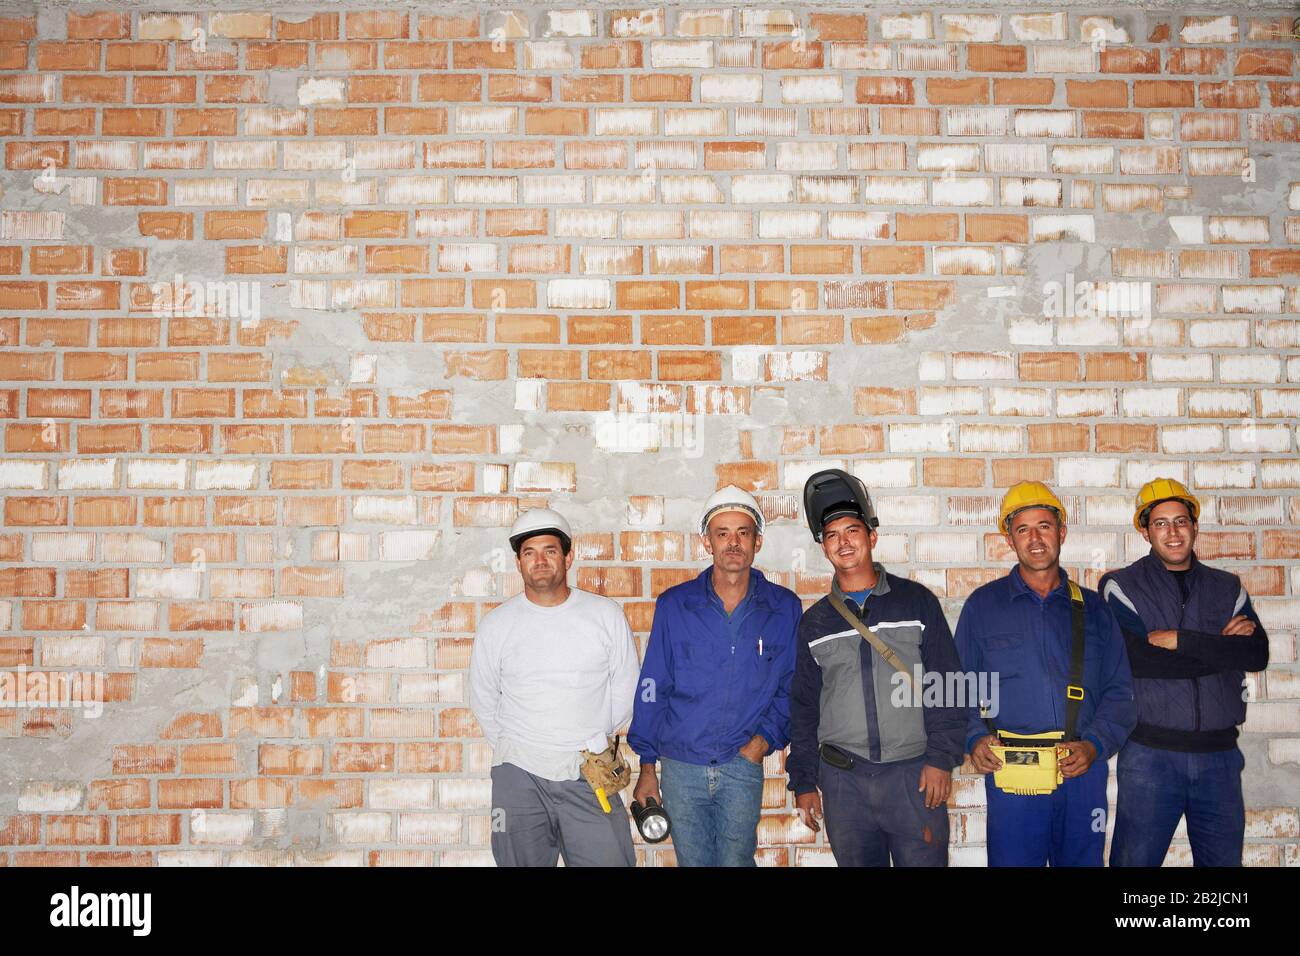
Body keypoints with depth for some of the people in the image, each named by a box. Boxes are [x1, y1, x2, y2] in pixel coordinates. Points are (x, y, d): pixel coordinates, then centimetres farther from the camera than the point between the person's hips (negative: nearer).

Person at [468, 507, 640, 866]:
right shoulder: (497, 623, 1)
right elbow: (483, 701, 11)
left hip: (589, 773, 0)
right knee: (523, 860, 9)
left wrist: (592, 743, 10)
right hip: (519, 775, 1)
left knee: (609, 859, -2)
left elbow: (625, 691, 8)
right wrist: (514, 749, 11)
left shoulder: (607, 615, 0)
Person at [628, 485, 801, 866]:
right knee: (692, 862, 12)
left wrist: (766, 737, -7)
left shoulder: (784, 608, 0)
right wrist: (647, 767, 2)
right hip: (681, 767, 1)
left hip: (743, 767, 0)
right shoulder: (674, 605, -1)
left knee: (736, 861, 6)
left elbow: (792, 688, 7)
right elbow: (652, 689, 2)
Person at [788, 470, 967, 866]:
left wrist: (942, 759, -7)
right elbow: (803, 705, 11)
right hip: (842, 780, 2)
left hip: (914, 774, -2)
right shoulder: (815, 621, 9)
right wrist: (803, 782, 8)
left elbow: (947, 685, 1)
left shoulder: (916, 601, 3)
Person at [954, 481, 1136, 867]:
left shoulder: (1092, 607, 10)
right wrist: (974, 738, -11)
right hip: (1010, 776, -2)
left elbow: (1119, 691, 8)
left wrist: (1095, 745, -8)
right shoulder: (983, 604, 5)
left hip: (1083, 773, 2)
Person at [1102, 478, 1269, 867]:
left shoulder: (1228, 587, 11)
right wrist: (1222, 648, -9)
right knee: (1135, 859, 0)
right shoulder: (1121, 587, -1)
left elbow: (1257, 655, -5)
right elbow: (1137, 658, -15)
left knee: (1224, 859, 12)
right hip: (1149, 754, -3)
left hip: (1219, 753, 4)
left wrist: (1179, 639, -14)